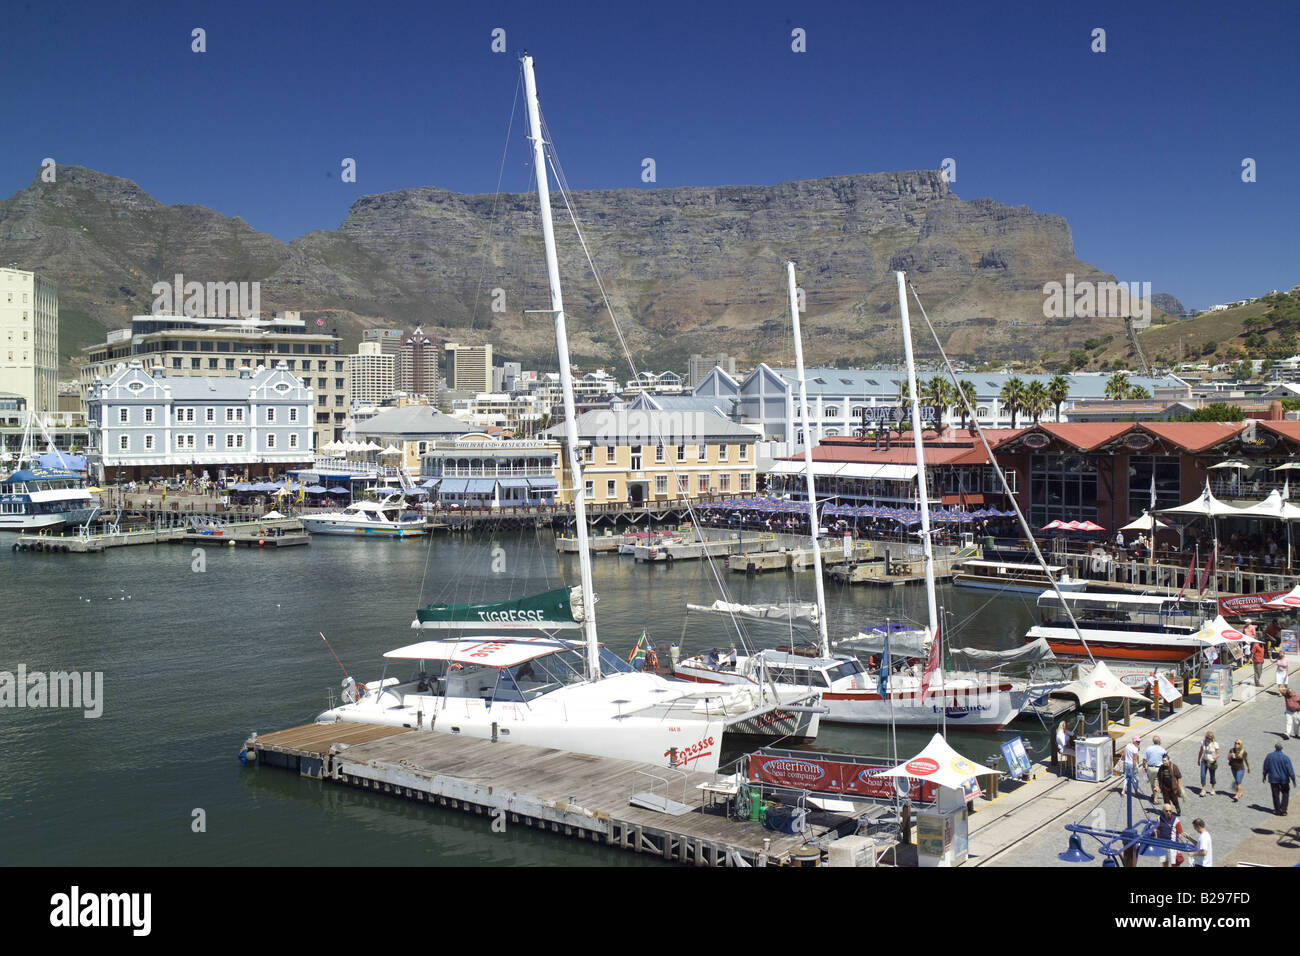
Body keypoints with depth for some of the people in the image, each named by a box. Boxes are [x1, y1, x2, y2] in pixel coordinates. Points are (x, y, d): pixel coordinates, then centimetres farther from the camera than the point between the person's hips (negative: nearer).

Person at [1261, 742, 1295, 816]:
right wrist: (1293, 779, -3)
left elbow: (1265, 767, 5)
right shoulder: (1285, 758, -16)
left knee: (1276, 795, 10)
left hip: (1273, 779, 2)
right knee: (1285, 794, 13)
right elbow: (1290, 770, -13)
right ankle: (1283, 809, 5)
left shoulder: (1269, 756, -7)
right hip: (1283, 779, -2)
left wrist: (1264, 776, 19)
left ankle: (1277, 810, 14)